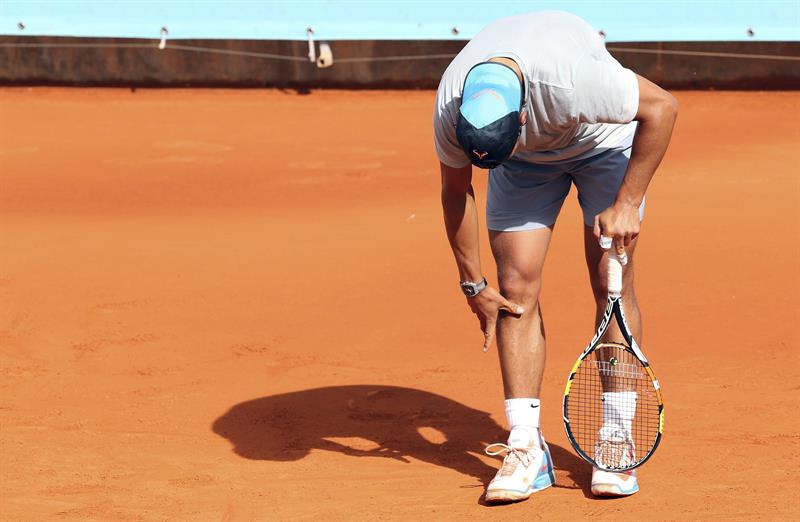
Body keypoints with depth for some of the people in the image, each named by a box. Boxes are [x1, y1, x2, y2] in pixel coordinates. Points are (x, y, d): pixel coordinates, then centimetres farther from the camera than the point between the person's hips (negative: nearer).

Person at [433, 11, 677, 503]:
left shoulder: (571, 77, -43)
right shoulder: (450, 108, -29)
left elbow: (663, 106, -27)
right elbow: (456, 190, -10)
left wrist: (626, 203, -26)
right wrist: (474, 283, -7)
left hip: (603, 139, -3)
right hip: (526, 161, 3)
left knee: (612, 285, -11)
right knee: (516, 288, -10)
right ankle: (526, 449, -7)